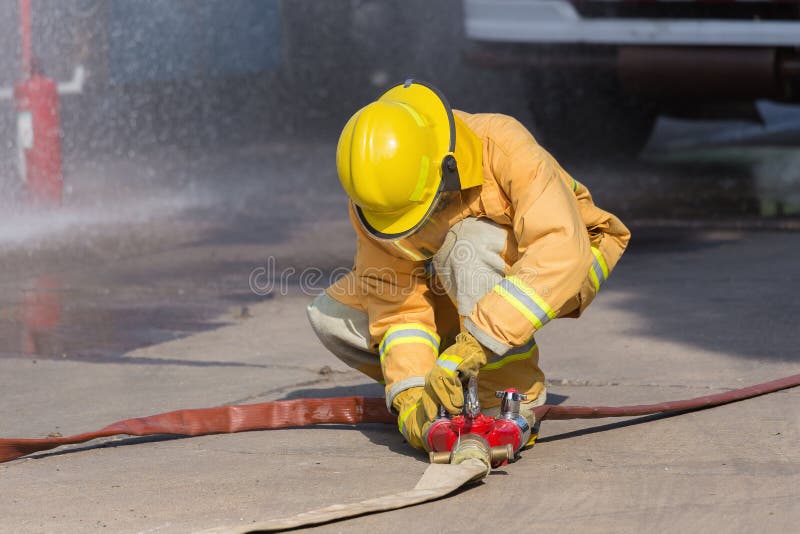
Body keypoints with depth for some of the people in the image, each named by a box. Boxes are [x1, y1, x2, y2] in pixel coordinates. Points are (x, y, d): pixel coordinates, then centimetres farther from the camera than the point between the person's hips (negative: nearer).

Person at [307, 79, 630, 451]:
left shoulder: (504, 149, -36)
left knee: (467, 242, -37)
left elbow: (562, 253, -46)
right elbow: (395, 301, -18)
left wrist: (471, 346, -51)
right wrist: (410, 395, -34)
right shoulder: (377, 192, -21)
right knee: (331, 317, -15)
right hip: (453, 290, 5)